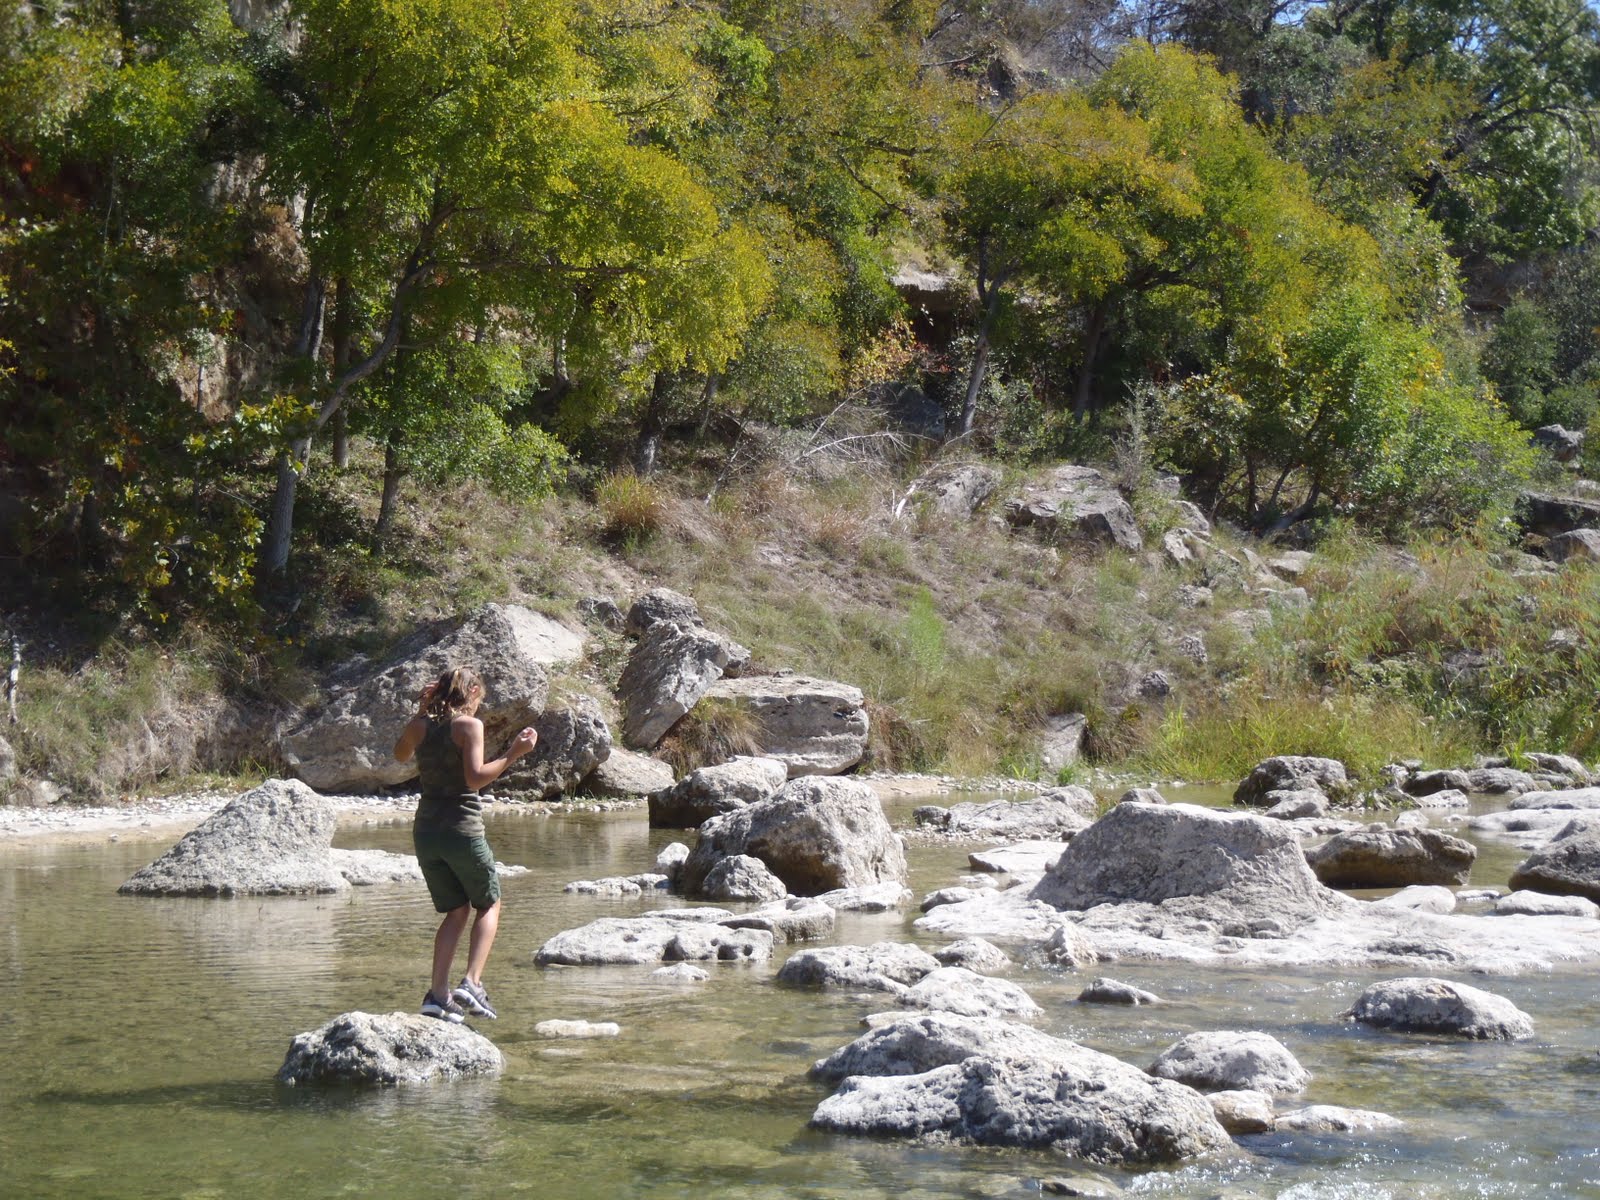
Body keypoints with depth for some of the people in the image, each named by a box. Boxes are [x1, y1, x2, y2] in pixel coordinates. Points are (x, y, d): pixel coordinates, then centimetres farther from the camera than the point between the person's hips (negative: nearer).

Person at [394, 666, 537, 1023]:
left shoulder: (420, 726, 6)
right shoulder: (469, 725, -9)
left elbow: (400, 755, 28)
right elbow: (475, 778, -20)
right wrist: (512, 755, -18)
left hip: (425, 830, 5)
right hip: (462, 829, -5)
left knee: (456, 910, 18)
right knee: (489, 904, 14)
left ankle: (438, 993, 6)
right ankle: (471, 983, -4)